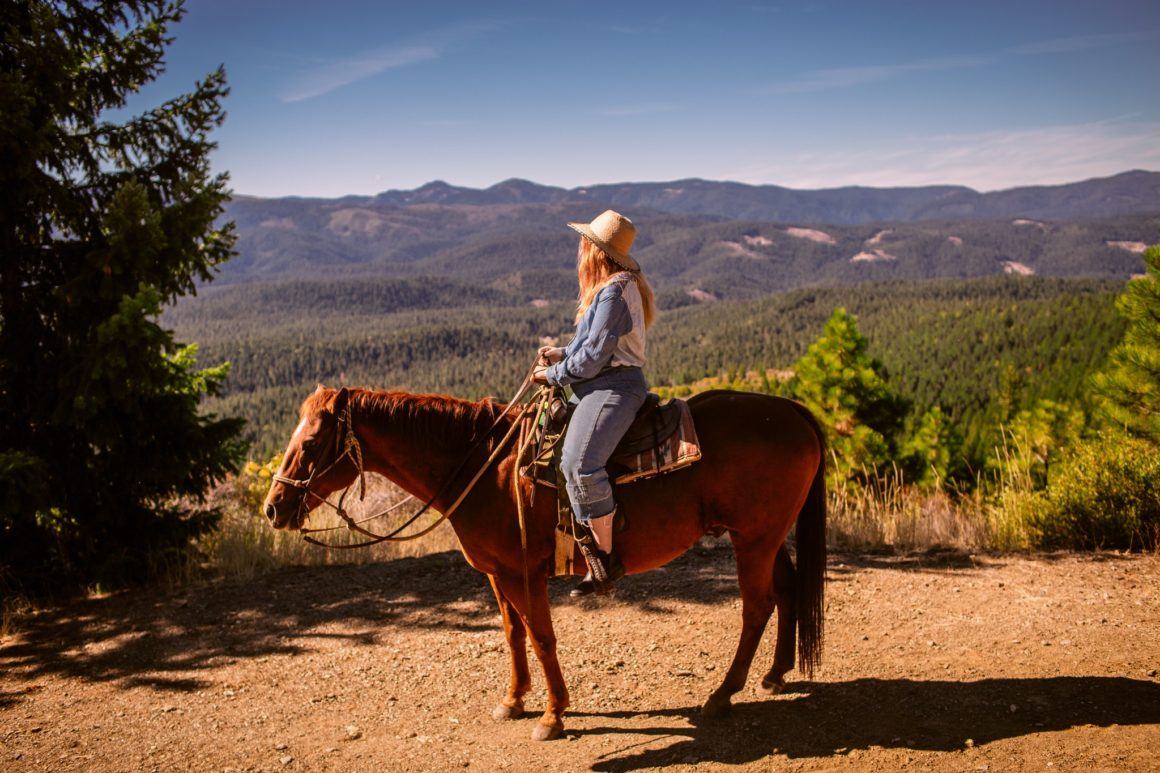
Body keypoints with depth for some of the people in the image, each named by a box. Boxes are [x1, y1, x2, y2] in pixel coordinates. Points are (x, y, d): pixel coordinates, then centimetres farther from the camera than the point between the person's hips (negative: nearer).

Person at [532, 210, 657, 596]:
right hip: (598, 386, 12)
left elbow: (593, 357, -18)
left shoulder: (614, 292, -15)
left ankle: (606, 559, -19)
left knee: (579, 463, -29)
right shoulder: (617, 286, 17)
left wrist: (554, 374, -6)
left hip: (612, 388, -12)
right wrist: (563, 353, 11)